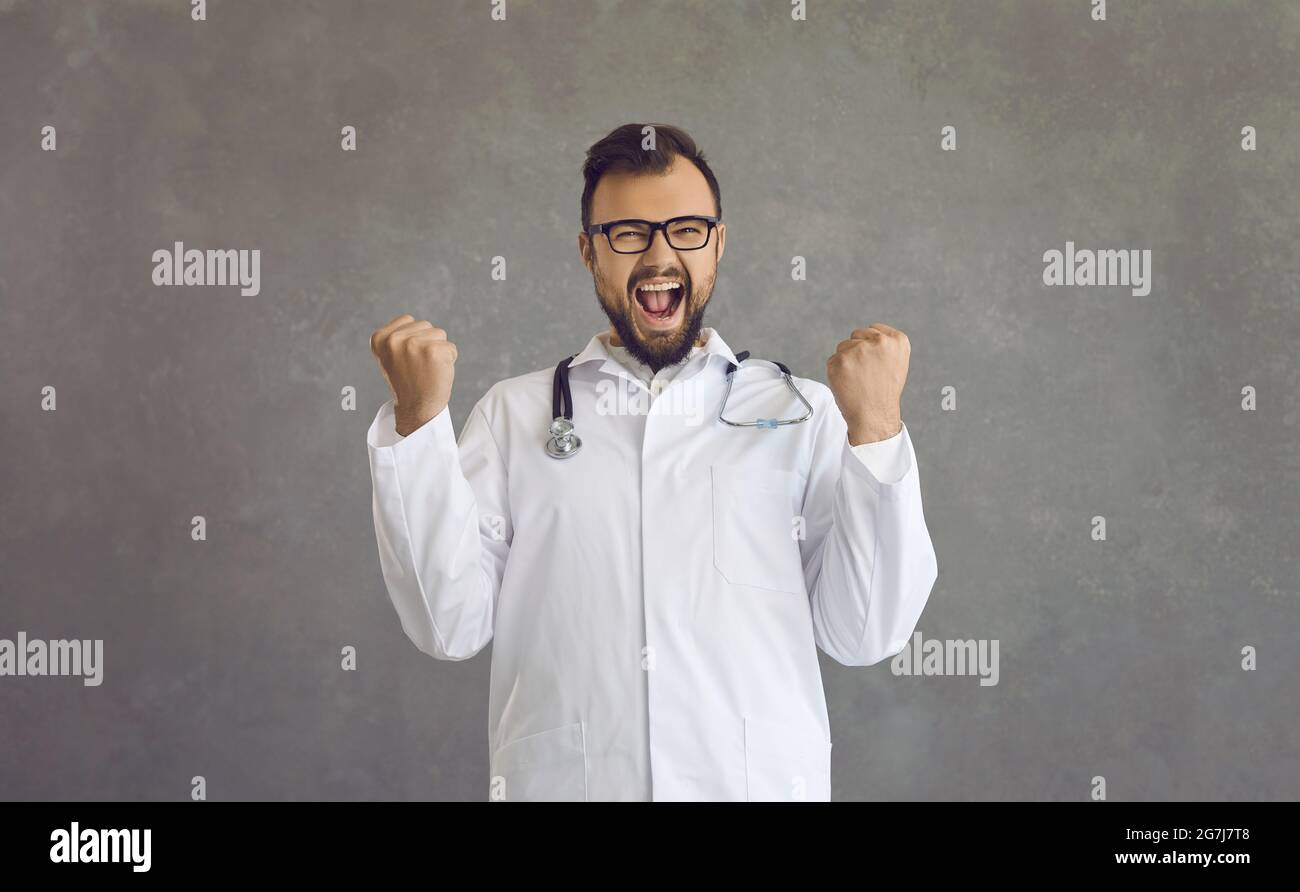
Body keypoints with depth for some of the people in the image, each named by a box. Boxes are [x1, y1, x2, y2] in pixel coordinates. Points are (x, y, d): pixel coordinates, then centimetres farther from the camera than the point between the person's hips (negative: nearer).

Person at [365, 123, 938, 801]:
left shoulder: (803, 413, 3)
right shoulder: (512, 413, 7)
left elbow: (865, 636, -2)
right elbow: (452, 625, -1)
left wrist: (875, 427, -9)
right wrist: (418, 421, -7)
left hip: (758, 781, 0)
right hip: (559, 780, 1)